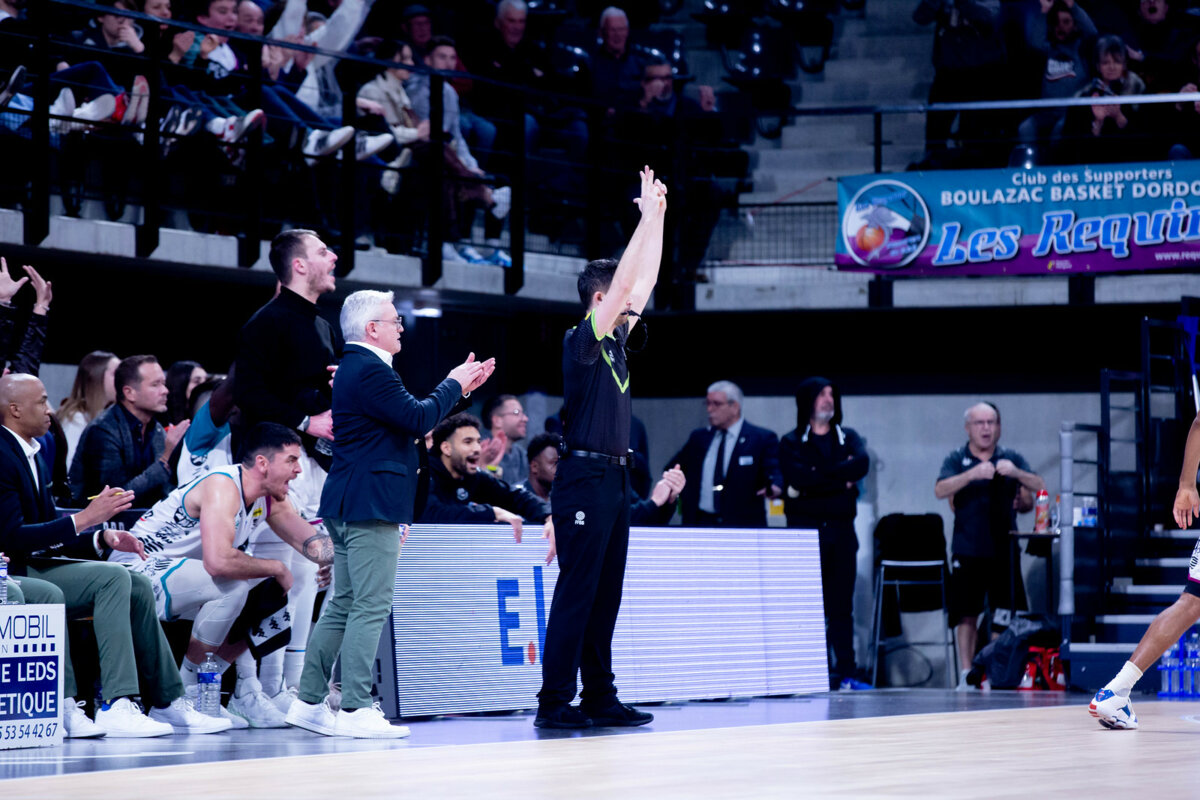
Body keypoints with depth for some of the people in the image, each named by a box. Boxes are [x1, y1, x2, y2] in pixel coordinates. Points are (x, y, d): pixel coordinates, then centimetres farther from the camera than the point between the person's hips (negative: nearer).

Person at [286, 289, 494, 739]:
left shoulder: (354, 366, 20)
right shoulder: (371, 370, -15)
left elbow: (409, 420, 23)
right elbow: (419, 420, -18)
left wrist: (457, 387, 20)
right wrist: (453, 385, -2)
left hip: (347, 506, 11)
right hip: (371, 505, -11)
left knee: (342, 606, 13)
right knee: (371, 608, -9)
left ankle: (309, 702, 14)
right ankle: (356, 710, -10)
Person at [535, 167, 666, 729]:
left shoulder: (615, 341, 14)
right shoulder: (582, 341, -9)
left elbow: (642, 282, 18)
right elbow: (623, 283, -17)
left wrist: (658, 217, 14)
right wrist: (648, 215, -12)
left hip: (613, 480, 9)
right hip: (584, 478, -9)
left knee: (604, 596, 10)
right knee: (575, 594, -8)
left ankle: (599, 697, 14)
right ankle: (554, 702, -7)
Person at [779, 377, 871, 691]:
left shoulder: (848, 438, 15)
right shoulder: (791, 443, 5)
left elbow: (862, 464, -7)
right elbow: (798, 478, -14)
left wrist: (819, 477, -13)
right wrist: (842, 480, -8)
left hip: (841, 531, 3)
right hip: (806, 530, -3)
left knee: (842, 605, 2)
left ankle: (846, 672, 2)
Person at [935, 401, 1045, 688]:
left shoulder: (1011, 459, 11)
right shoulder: (957, 460, 6)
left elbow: (1038, 487, 0)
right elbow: (940, 490, -11)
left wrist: (1015, 473, -19)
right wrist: (972, 474, -25)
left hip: (1004, 550, 1)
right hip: (968, 552, -1)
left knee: (1004, 615, -1)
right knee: (967, 614, 0)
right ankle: (967, 674, 5)